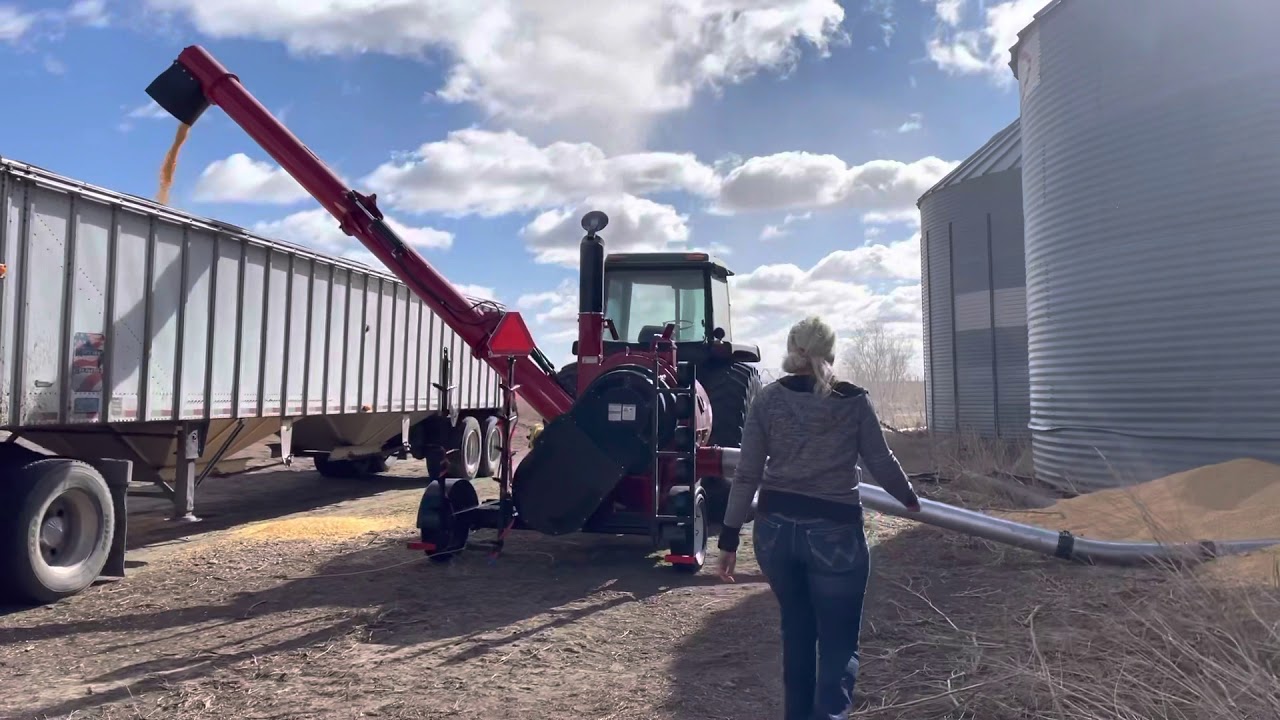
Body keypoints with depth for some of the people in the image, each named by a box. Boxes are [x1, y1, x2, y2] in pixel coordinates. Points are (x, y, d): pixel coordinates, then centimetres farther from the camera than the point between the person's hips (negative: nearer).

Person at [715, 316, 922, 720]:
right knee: (838, 642, 8)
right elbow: (882, 464, 4)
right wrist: (910, 498, 24)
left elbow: (747, 475, -2)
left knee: (796, 629, 23)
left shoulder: (768, 400, -1)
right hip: (834, 533, -3)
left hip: (776, 529, 3)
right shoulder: (853, 401, -3)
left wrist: (729, 538, 3)